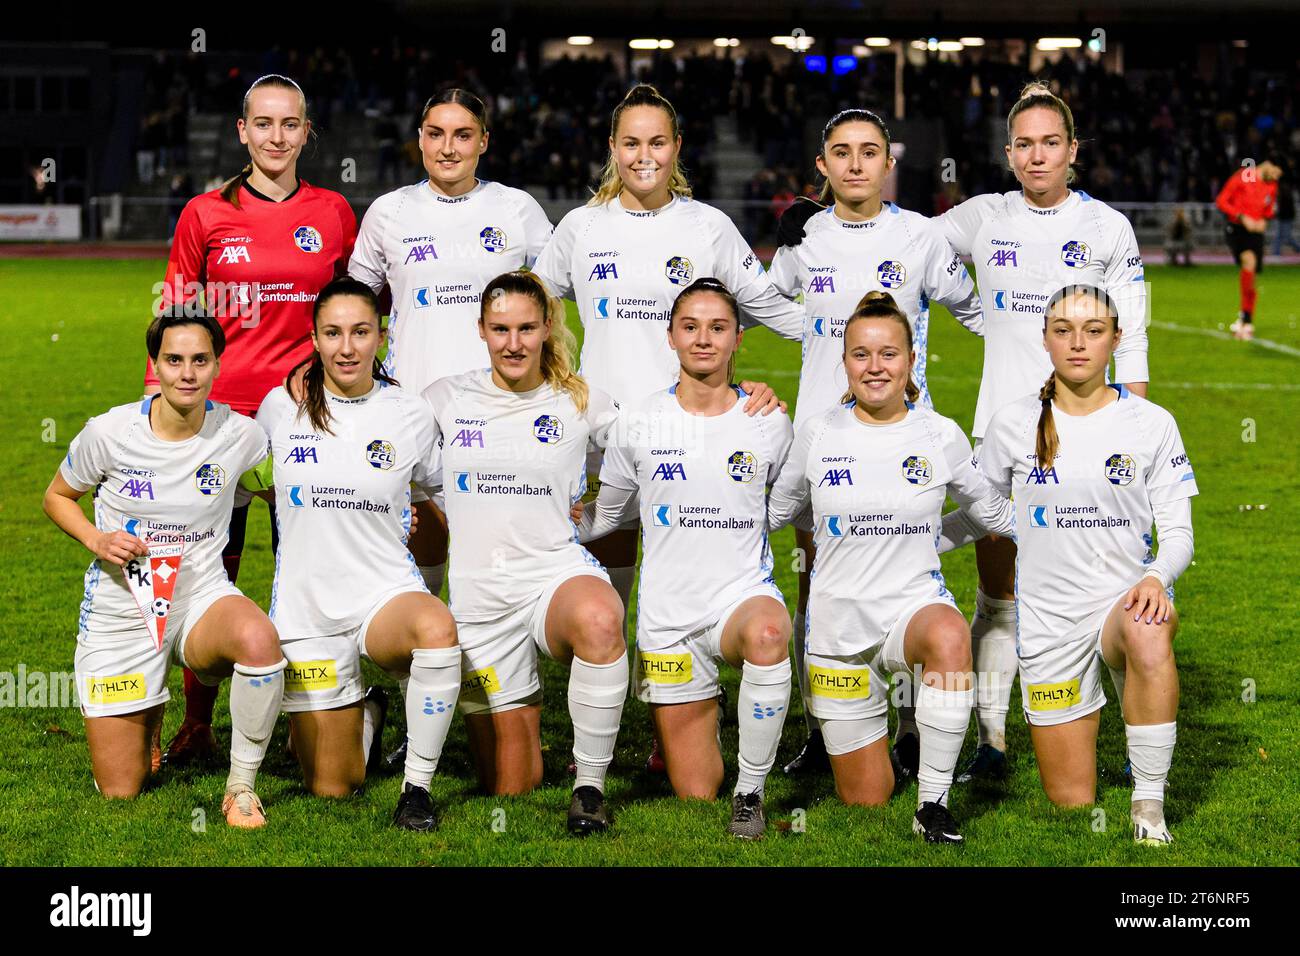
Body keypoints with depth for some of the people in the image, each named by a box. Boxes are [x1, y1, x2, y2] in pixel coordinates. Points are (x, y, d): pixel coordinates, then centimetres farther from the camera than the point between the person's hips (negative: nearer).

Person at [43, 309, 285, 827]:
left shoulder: (240, 434, -9)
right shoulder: (109, 432, -12)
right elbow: (57, 497, 6)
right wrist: (96, 539, -14)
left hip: (202, 598, 0)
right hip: (120, 609, 0)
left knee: (259, 639, -39)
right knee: (119, 793, 3)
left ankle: (242, 785, -16)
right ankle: (145, 711, 40)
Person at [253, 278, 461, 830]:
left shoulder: (409, 415, -3)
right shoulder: (281, 407, -2)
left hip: (386, 593, -1)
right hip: (305, 606, 1)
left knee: (437, 629, -39)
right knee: (330, 789, 3)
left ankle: (417, 786, -20)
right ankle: (364, 717, 39)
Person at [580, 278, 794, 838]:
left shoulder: (769, 424, 2)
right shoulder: (641, 423, 1)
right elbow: (606, 512, 15)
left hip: (744, 592, -1)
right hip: (669, 616, 1)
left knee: (767, 633, -42)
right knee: (695, 797, 1)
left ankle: (750, 792, -24)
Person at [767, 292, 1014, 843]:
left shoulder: (941, 436, -1)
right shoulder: (817, 434, 0)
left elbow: (993, 511, 13)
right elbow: (775, 511, 16)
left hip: (915, 604, -1)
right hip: (837, 625, 1)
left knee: (949, 637, -42)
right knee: (865, 802, 5)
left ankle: (933, 806, -30)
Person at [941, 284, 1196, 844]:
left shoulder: (1151, 424, -1)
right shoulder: (1014, 425, 1)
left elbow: (1178, 532, -1)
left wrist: (1157, 576, -23)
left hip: (1127, 596, -1)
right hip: (1050, 616, 1)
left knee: (1149, 634, -41)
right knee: (1072, 805, 0)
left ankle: (1149, 808, -27)